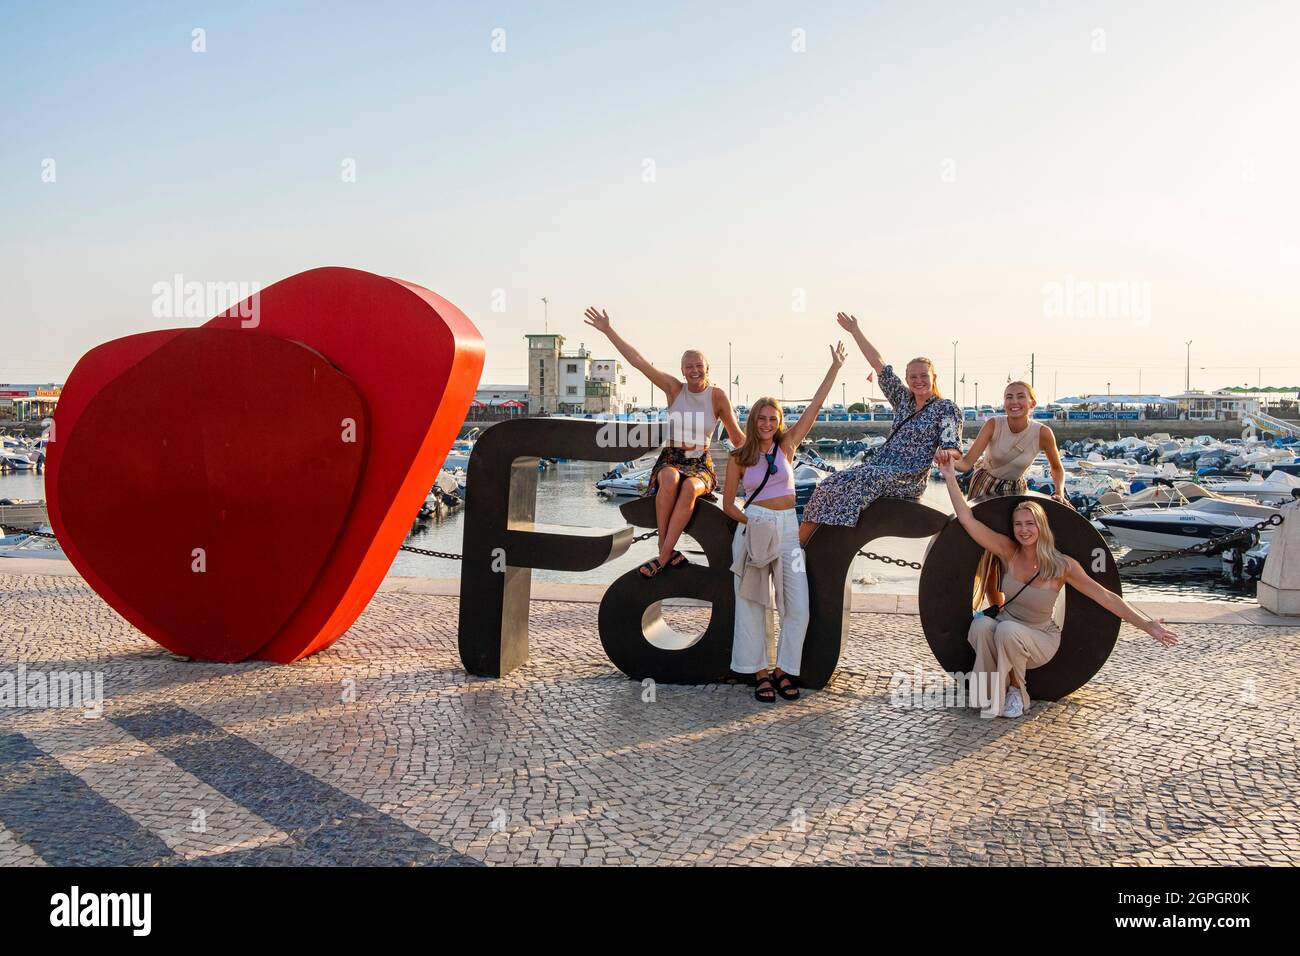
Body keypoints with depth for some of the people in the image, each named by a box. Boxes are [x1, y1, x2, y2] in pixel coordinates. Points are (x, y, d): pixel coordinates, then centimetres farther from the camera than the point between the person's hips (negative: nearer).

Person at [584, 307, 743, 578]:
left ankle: (663, 556, -35)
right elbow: (637, 361, 2)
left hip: (701, 465, -1)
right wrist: (608, 331, 1)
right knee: (670, 479, -37)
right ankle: (666, 551, -30)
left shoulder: (717, 396, 1)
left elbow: (737, 436, 7)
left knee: (689, 487, -37)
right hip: (670, 460, 1)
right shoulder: (674, 388, 4)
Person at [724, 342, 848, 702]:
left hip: (787, 531, 1)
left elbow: (815, 406, 0)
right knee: (752, 606, 1)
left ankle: (784, 671, 9)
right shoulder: (740, 458, 2)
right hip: (753, 531, -1)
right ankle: (761, 673, 11)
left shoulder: (787, 445, 4)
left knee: (798, 608, -5)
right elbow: (727, 503, 8)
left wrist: (835, 366, -2)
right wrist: (748, 519, -10)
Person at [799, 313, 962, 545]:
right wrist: (855, 331, 18)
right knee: (831, 484, -19)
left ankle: (799, 540, -36)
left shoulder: (947, 409, 1)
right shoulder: (903, 399, 17)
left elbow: (953, 448, -10)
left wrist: (945, 453, -35)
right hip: (879, 466, 6)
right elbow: (878, 363, 17)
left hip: (909, 480, -6)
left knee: (856, 481, -33)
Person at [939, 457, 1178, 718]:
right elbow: (968, 520, -14)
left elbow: (1105, 597, -13)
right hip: (1003, 636, 2)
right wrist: (951, 479, -20)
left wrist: (1148, 625, -19)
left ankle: (1017, 693, -10)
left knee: (1007, 630, -35)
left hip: (1040, 640, -2)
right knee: (981, 624, -33)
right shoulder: (1008, 551, -9)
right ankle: (992, 693, -13)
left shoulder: (1062, 565, -14)